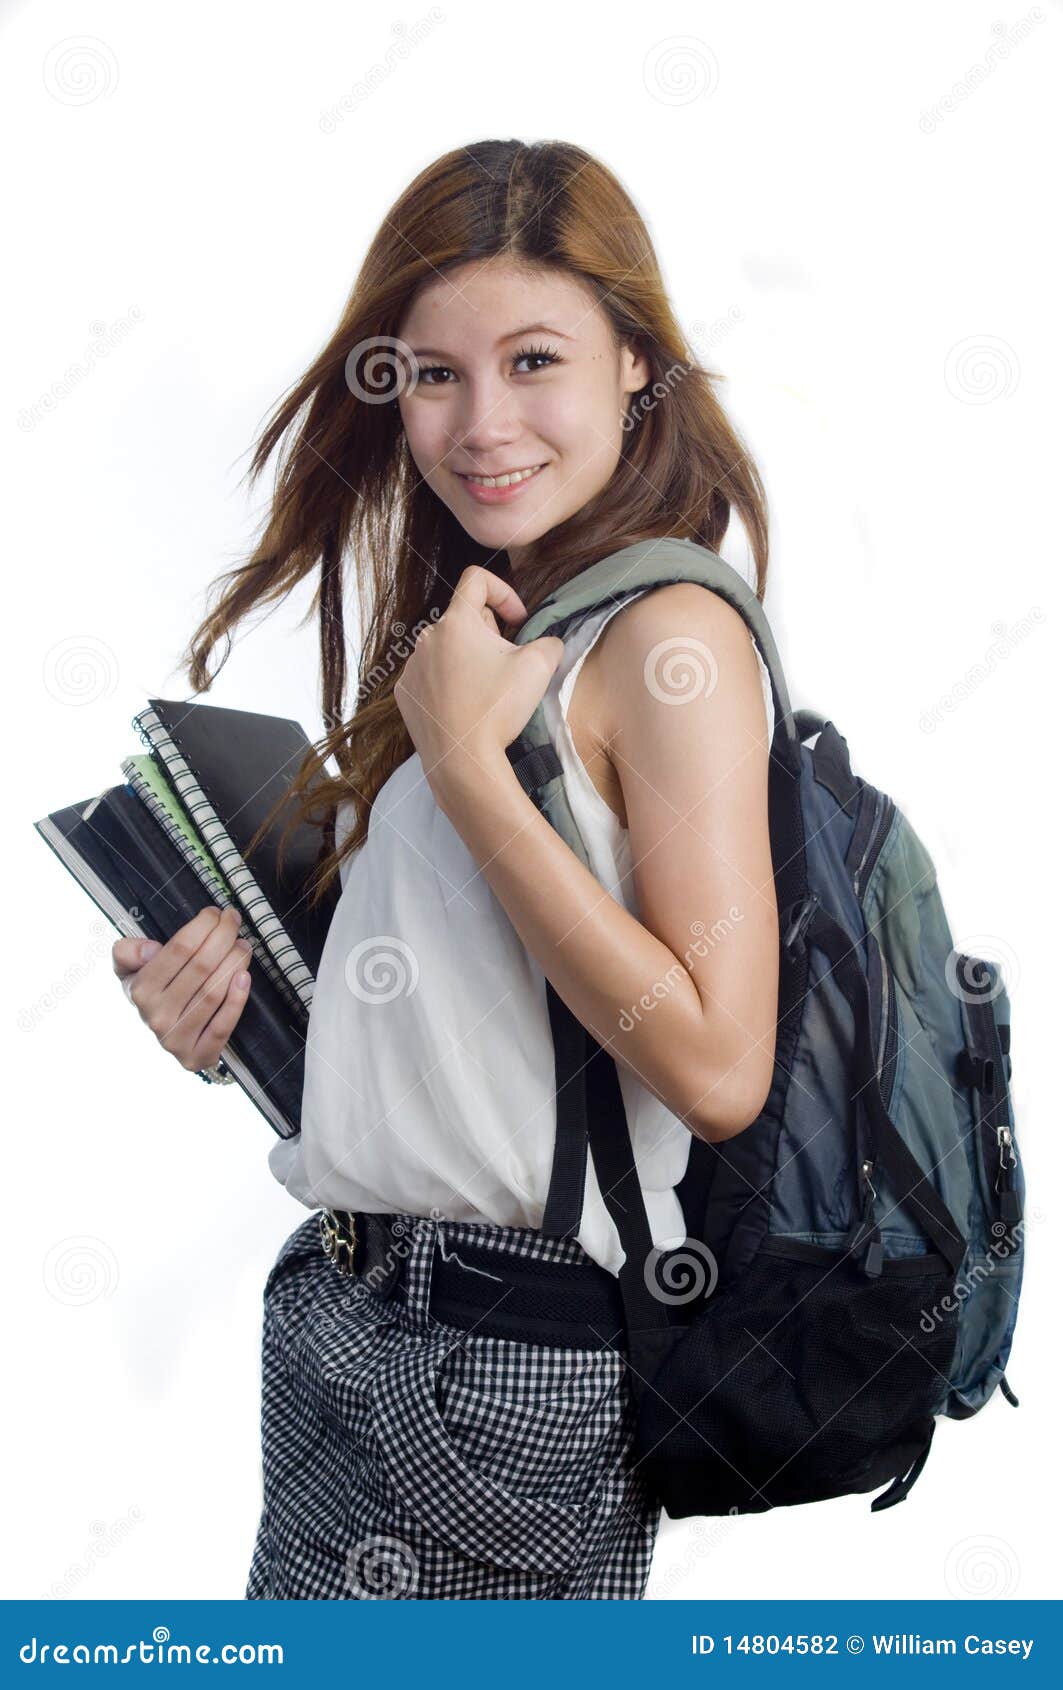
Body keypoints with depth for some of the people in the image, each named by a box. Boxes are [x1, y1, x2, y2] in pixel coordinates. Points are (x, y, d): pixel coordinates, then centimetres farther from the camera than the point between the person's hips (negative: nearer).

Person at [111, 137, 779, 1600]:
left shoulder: (669, 635, -15)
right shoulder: (475, 628, 11)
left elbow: (718, 1067, -23)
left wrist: (465, 762, -21)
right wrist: (244, 959, 0)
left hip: (514, 1348, -8)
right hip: (353, 1308, 8)